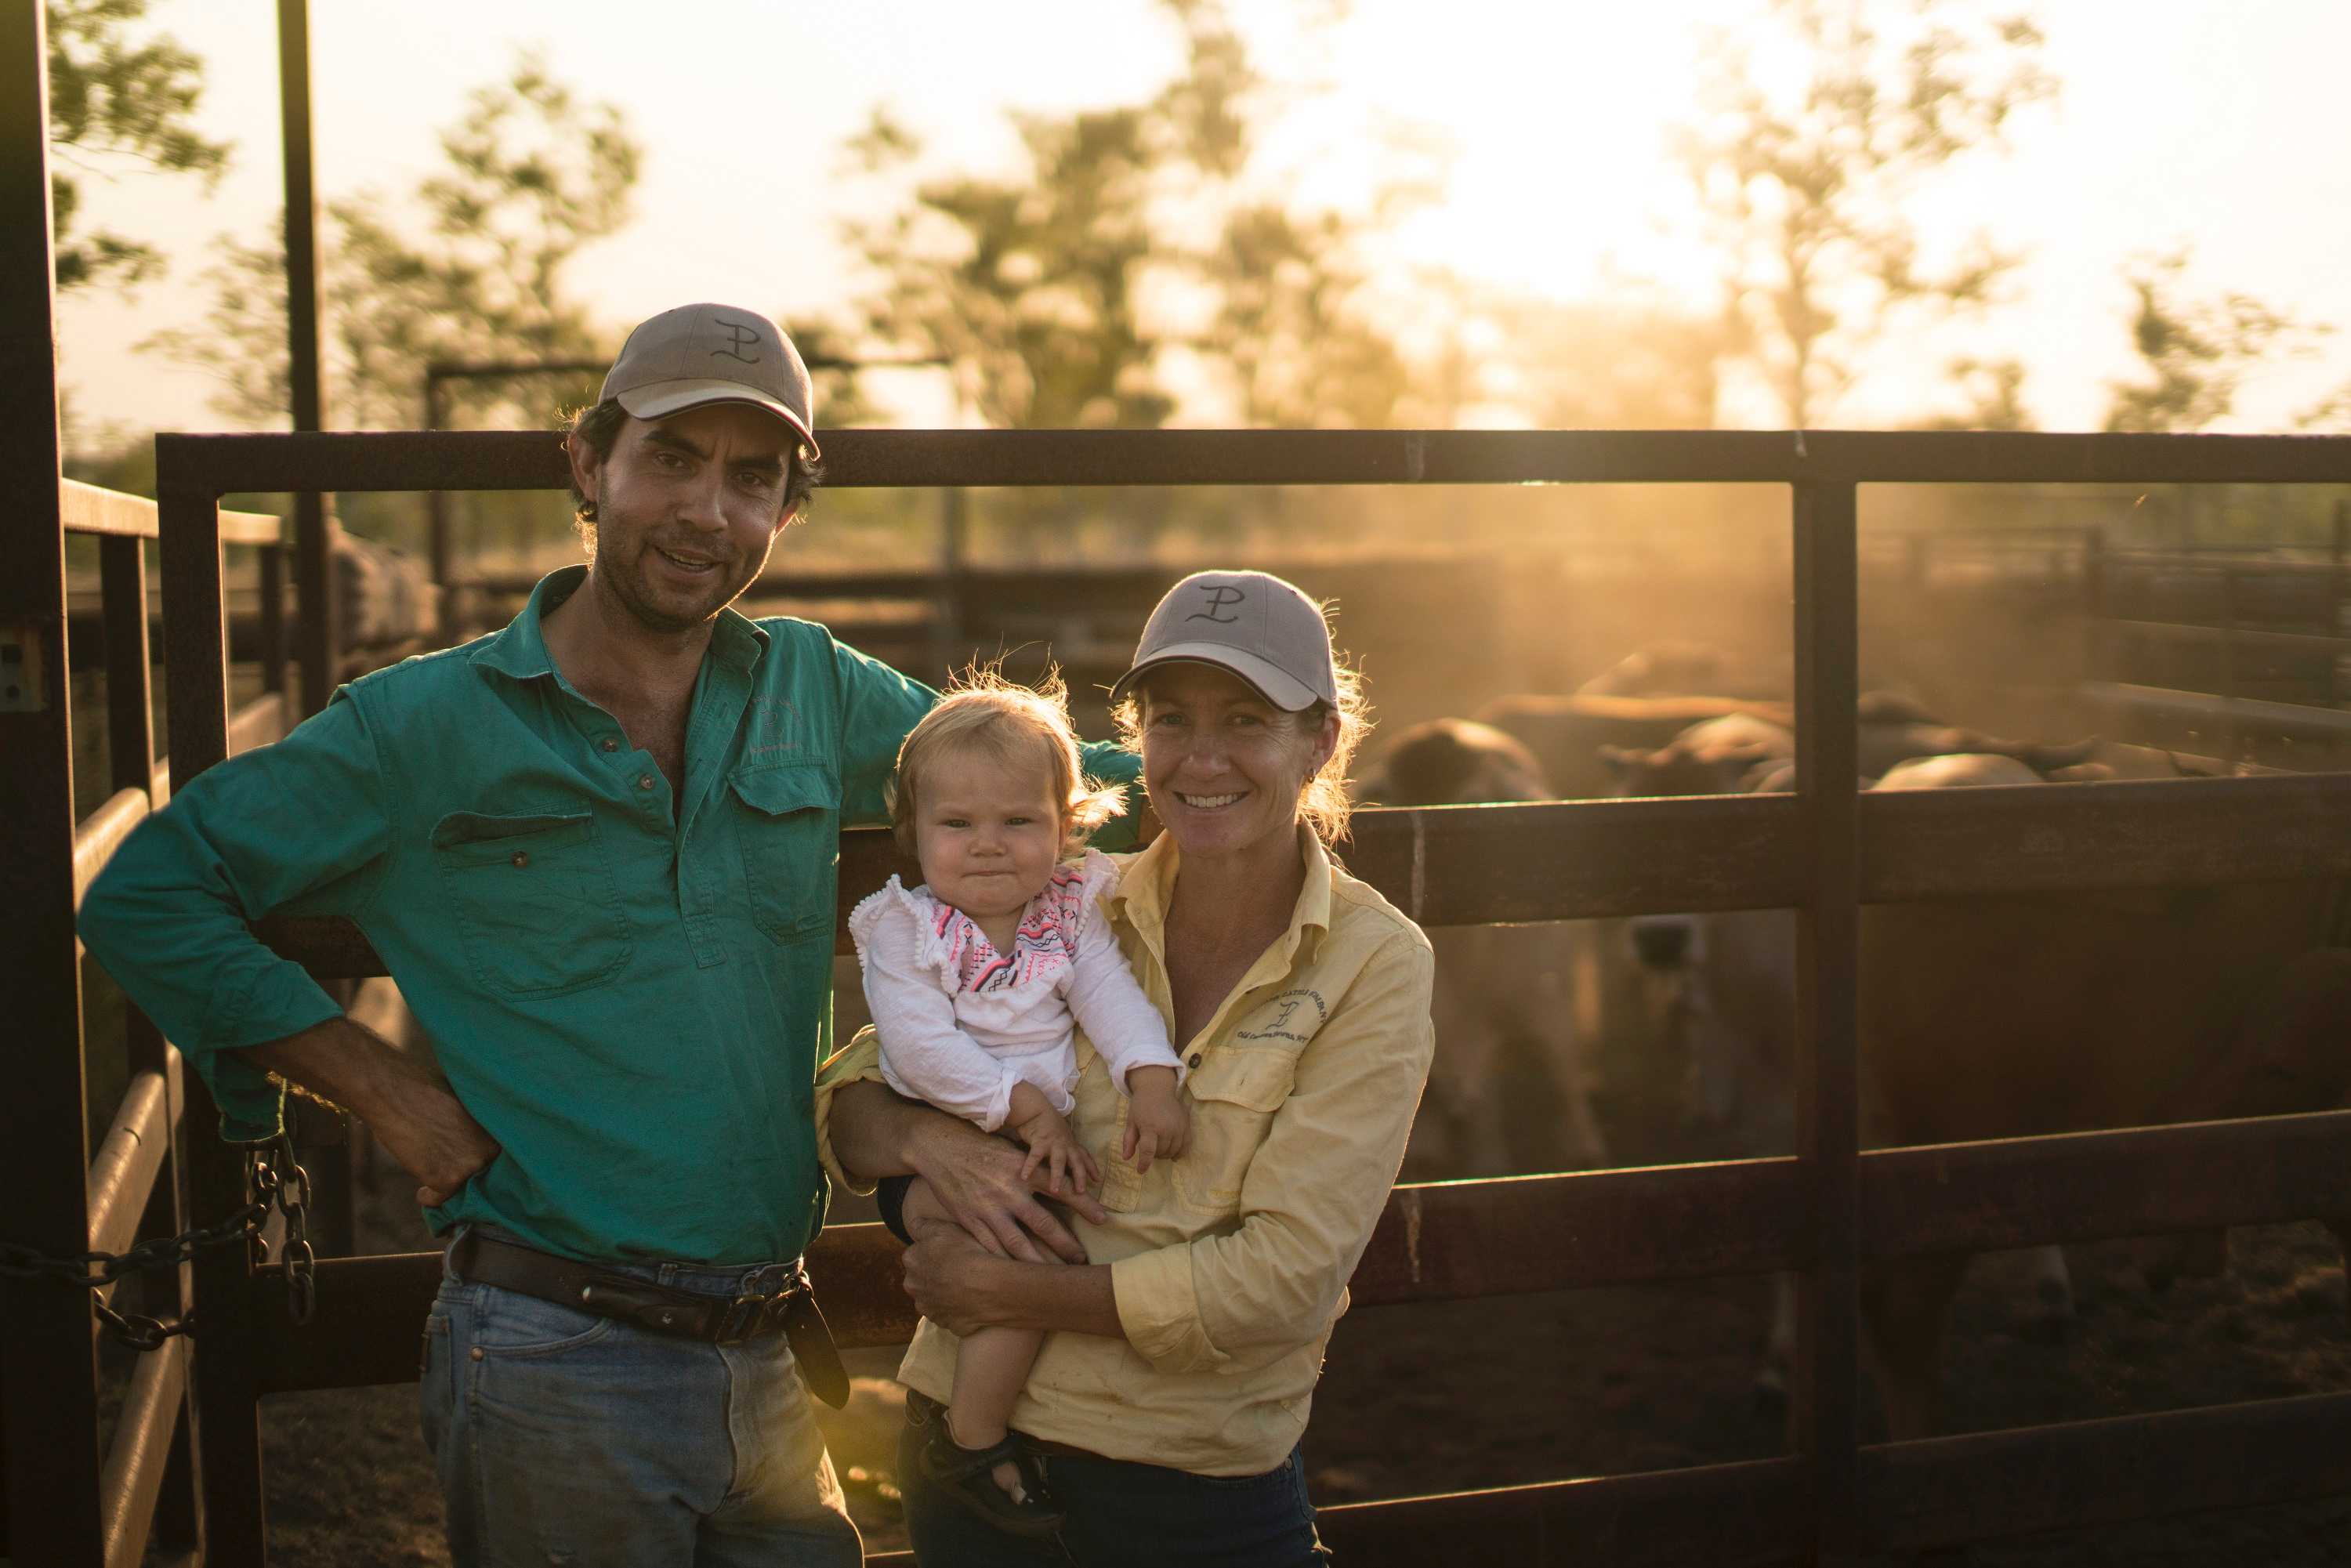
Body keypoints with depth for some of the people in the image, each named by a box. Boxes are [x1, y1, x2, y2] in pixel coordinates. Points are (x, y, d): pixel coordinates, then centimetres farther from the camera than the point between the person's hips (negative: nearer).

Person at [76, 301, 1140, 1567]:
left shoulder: (815, 690, 6)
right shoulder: (424, 727, -4)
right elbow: (142, 897, -1)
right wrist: (383, 1089, -8)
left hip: (771, 1364, 4)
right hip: (555, 1363, -4)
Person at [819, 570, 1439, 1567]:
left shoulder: (1374, 966, -9)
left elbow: (1285, 1273, -16)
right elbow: (846, 1098, 5)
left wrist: (1015, 1294, -16)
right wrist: (929, 1141, -17)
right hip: (972, 1439, 3)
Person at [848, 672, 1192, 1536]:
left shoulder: (1072, 910, 6)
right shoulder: (904, 928, -6)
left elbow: (1111, 994, -5)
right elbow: (921, 1046, -16)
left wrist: (1153, 1081, -22)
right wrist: (1024, 1107, -21)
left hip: (1048, 1142, 6)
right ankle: (968, 1446, -3)